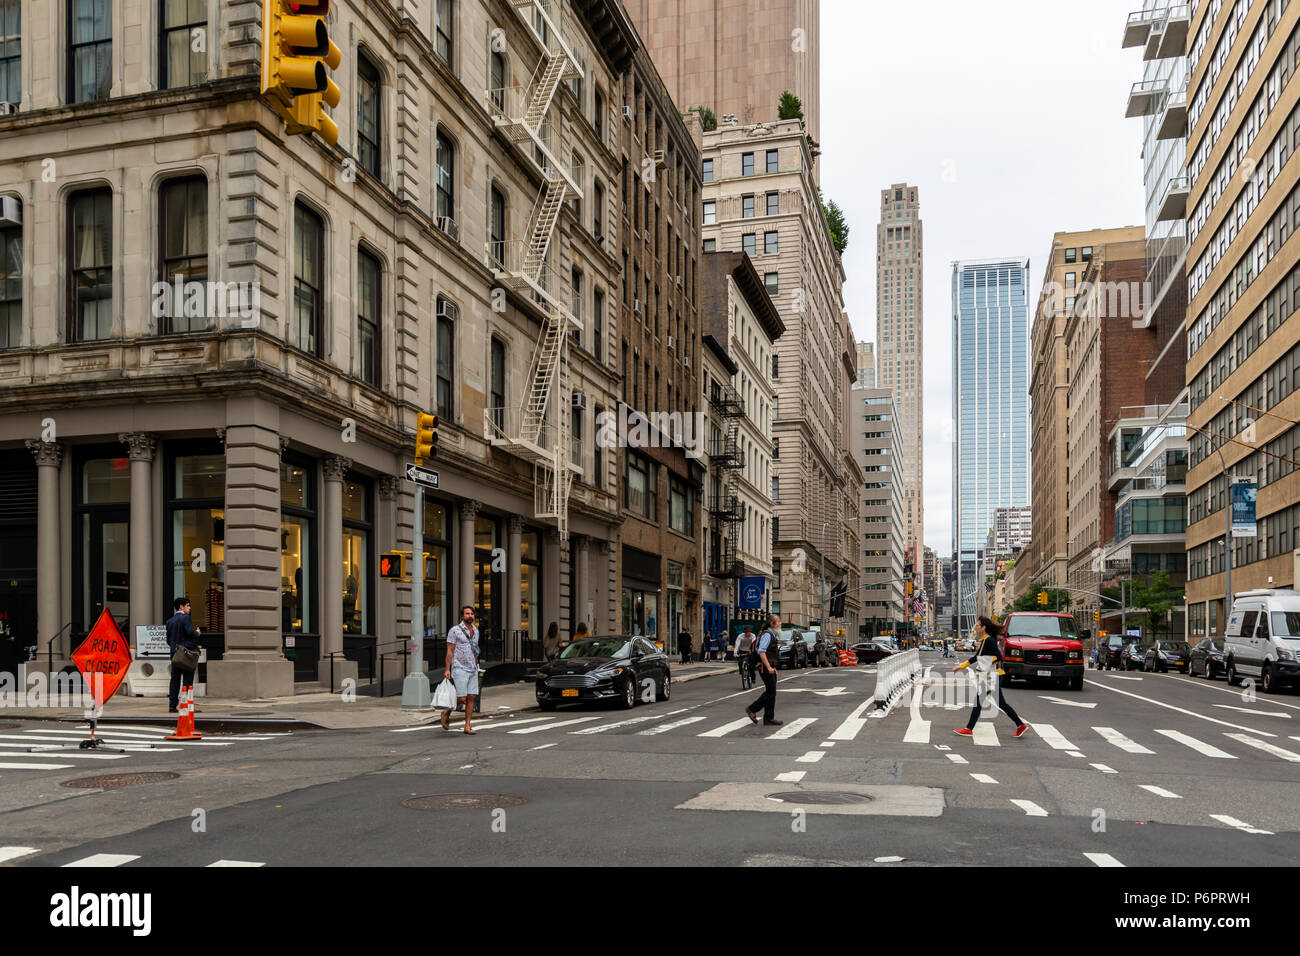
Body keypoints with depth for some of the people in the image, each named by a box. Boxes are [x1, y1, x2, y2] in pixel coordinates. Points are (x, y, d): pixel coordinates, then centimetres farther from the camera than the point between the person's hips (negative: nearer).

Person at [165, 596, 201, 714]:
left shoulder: (170, 621, 13)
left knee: (175, 679, 8)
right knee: (188, 679, -4)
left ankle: (172, 706, 8)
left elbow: (168, 639, 14)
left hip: (175, 653, 7)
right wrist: (197, 633, 0)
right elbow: (191, 632, -19)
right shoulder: (185, 618, -9)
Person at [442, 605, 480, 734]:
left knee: (471, 698, 1)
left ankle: (467, 726, 5)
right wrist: (447, 669, -13)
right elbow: (449, 651, -7)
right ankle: (447, 713, 17)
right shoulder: (455, 630, -6)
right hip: (459, 669, -6)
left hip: (472, 670, 6)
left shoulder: (475, 631, 14)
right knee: (461, 698, -10)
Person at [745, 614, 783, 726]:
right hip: (765, 668, -10)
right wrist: (769, 667, -28)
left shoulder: (772, 635, 18)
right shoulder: (767, 635, -13)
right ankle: (752, 709, -1)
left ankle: (769, 719, 10)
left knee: (770, 693, 8)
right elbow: (761, 652, -23)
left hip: (770, 668, 10)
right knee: (771, 693, -9)